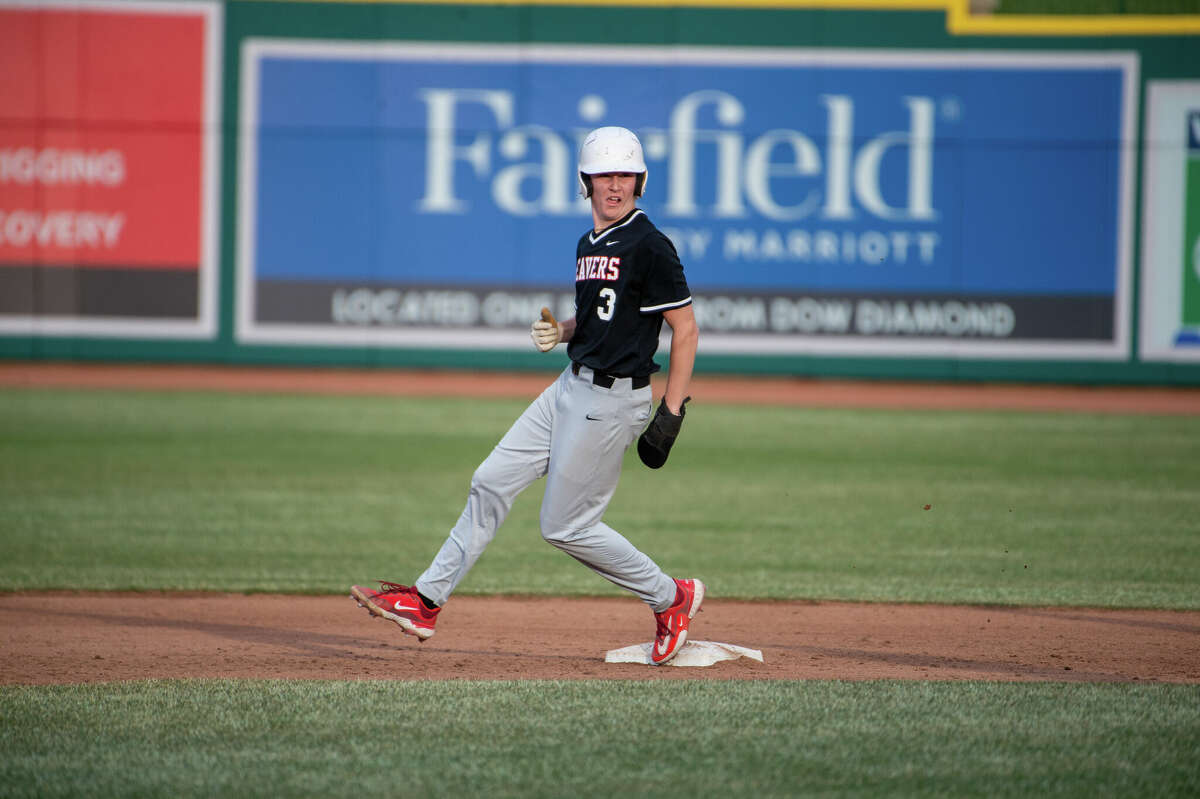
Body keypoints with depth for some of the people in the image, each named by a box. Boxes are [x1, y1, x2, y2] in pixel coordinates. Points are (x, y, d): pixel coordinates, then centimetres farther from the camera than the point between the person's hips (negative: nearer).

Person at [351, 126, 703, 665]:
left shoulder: (649, 247, -14)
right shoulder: (589, 246, 13)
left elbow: (685, 328, -14)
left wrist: (671, 412, -17)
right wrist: (560, 331, 4)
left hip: (613, 399, -9)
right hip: (572, 387, 9)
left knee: (564, 526, -3)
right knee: (491, 483, 7)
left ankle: (671, 599, 11)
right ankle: (427, 601, 12)